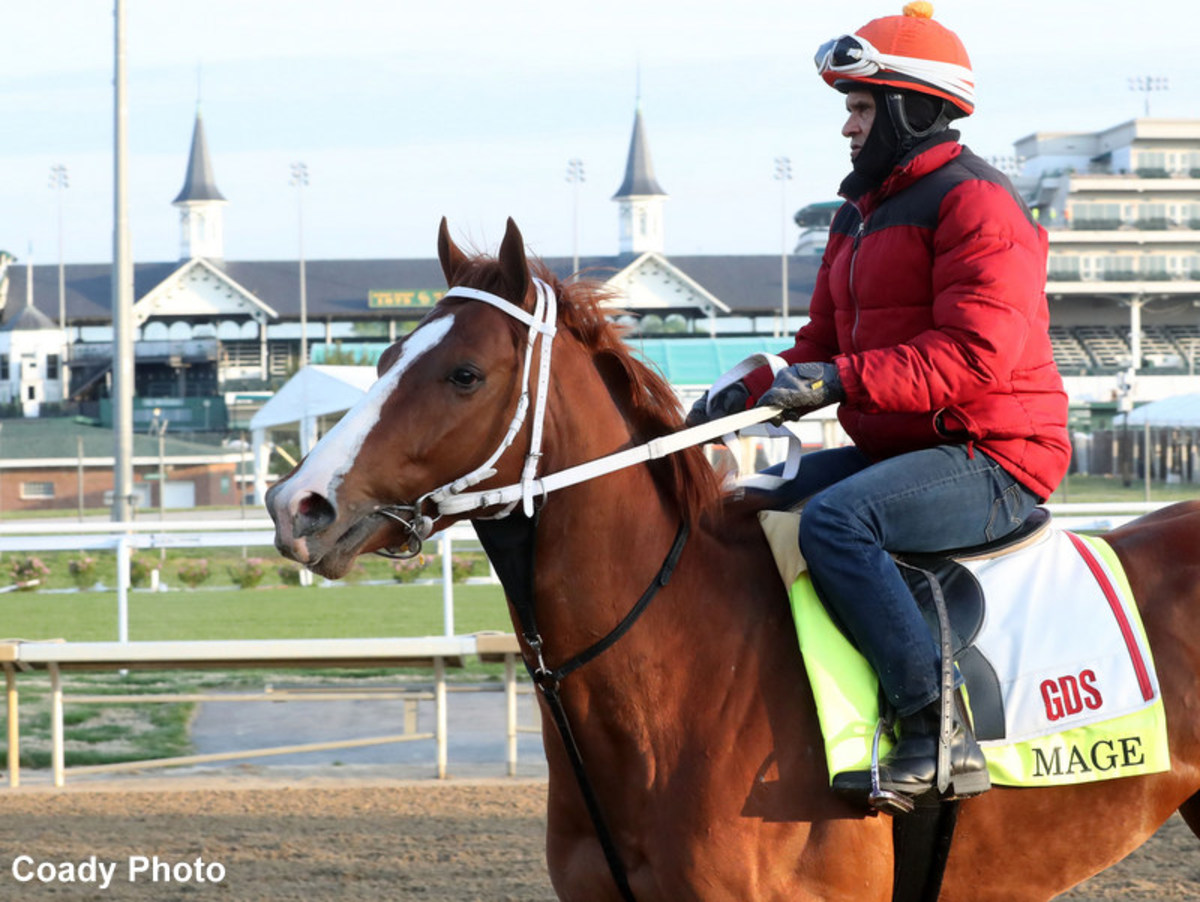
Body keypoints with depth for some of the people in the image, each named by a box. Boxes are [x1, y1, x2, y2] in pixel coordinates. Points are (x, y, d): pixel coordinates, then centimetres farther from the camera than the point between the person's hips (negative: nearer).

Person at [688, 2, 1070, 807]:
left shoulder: (974, 201, -12)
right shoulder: (861, 215, 20)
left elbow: (972, 353, -24)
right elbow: (824, 344, 20)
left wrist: (842, 379, -30)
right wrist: (753, 392, -1)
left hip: (993, 461, -10)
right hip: (898, 450, 10)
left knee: (834, 520, -32)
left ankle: (942, 734, -33)